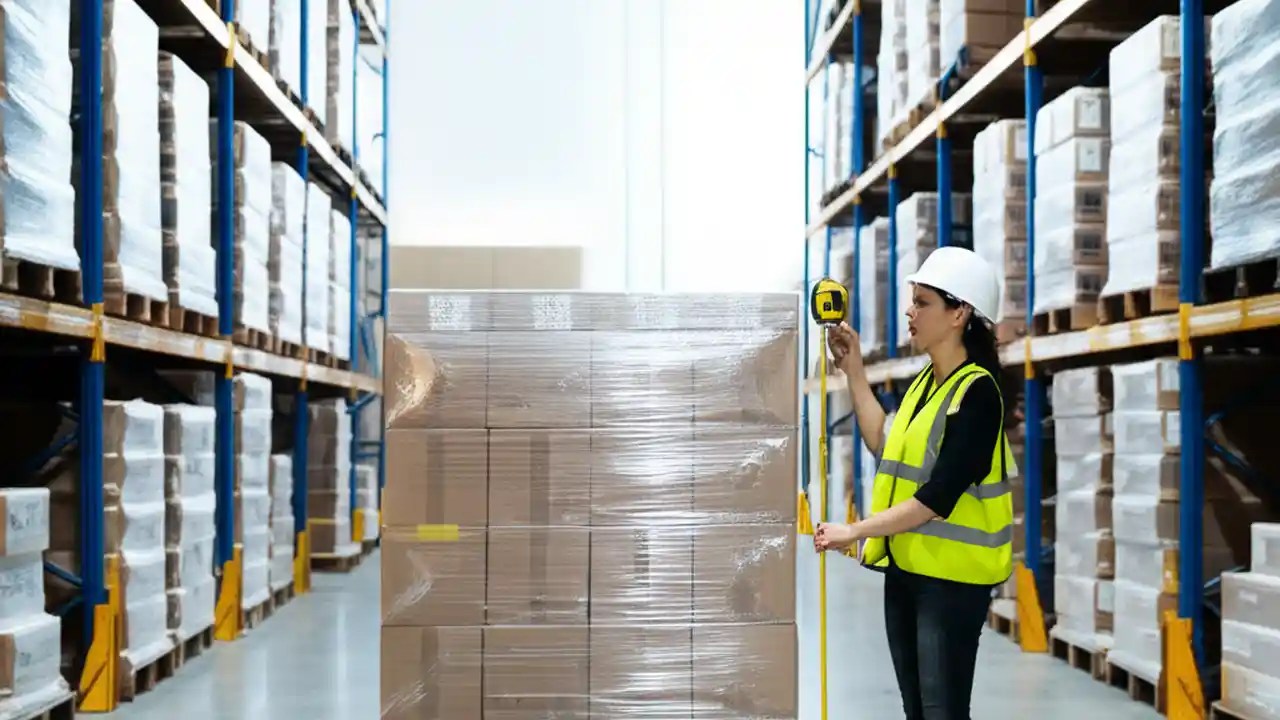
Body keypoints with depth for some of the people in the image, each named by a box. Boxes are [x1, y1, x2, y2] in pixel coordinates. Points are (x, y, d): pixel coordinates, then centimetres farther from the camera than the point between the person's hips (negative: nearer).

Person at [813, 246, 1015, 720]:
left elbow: (938, 496, -21)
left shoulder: (976, 391, -16)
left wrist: (856, 531, -21)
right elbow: (889, 452, 15)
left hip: (952, 574, -8)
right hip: (907, 567, 9)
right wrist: (854, 373, 14)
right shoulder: (925, 382, 11)